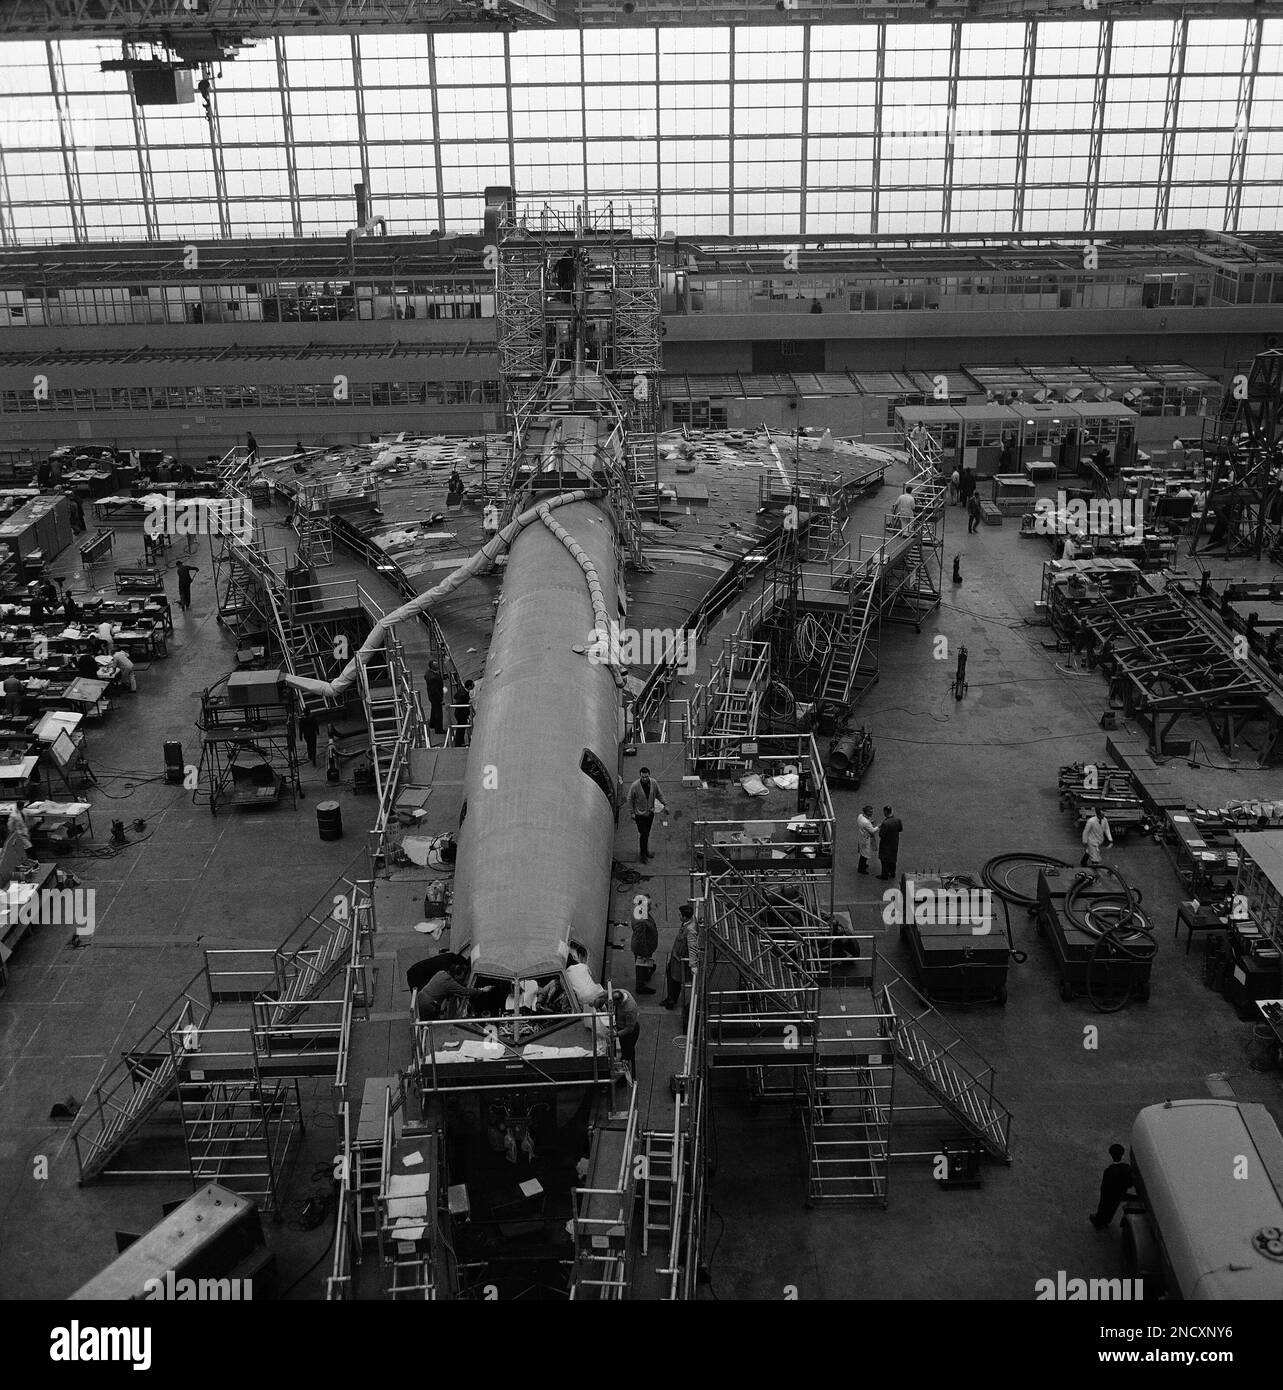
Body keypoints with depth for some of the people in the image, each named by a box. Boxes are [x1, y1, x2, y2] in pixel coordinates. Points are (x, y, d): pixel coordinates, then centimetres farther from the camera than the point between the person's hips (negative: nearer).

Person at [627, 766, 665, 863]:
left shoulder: (654, 783, -11)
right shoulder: (635, 786, -22)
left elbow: (659, 794, 6)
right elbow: (630, 800, -10)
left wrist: (664, 804, 3)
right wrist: (632, 813, -7)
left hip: (650, 813, 4)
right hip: (639, 814, -4)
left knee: (647, 833, 19)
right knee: (643, 834, -3)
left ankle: (646, 850, 37)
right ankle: (643, 854, 11)